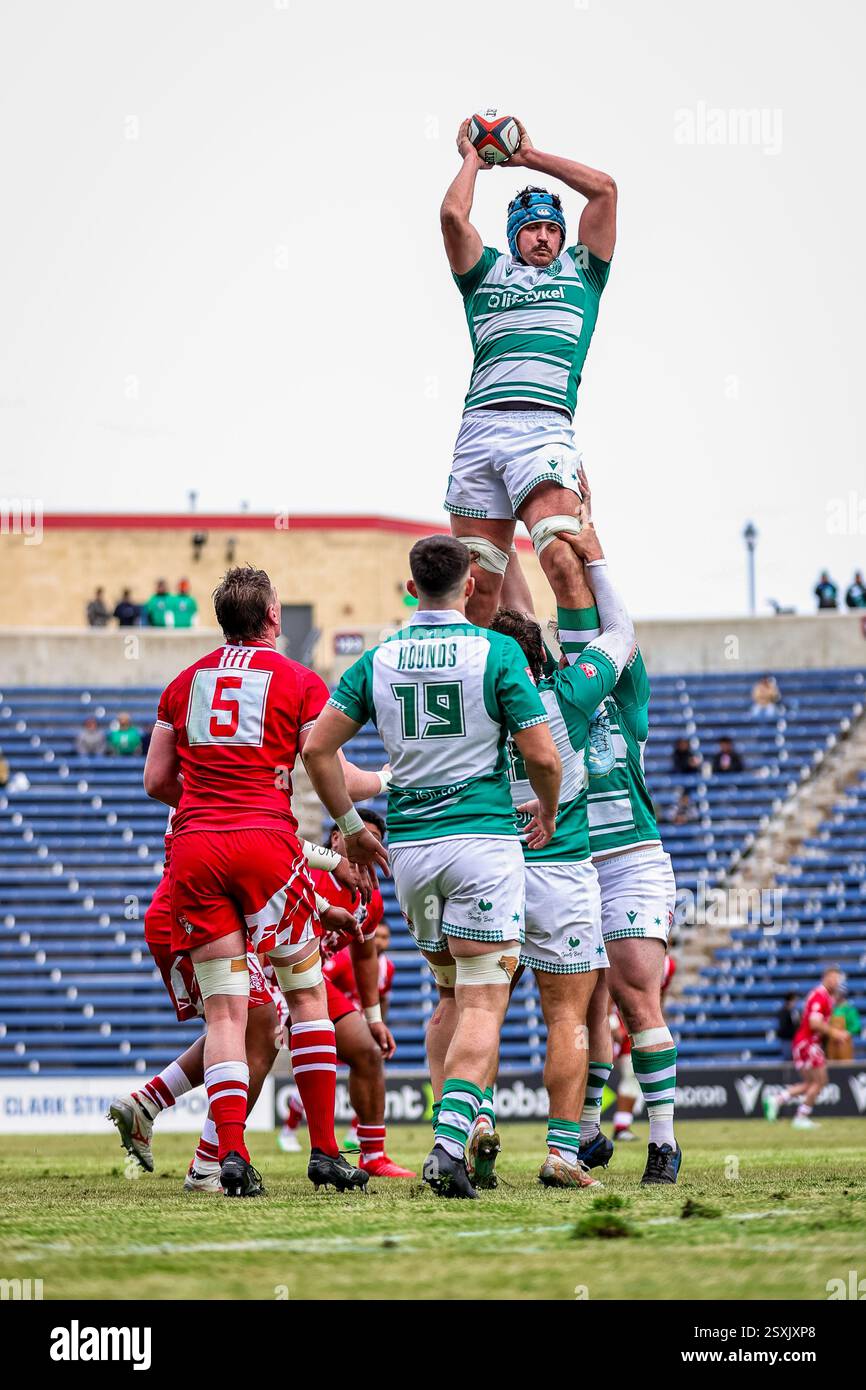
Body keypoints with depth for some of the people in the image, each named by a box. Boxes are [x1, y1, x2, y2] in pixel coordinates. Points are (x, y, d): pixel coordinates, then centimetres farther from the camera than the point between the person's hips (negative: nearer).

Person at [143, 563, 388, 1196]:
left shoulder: (185, 682, 16)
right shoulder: (300, 681, 4)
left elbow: (157, 780, 17)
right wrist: (388, 781, 18)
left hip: (193, 841, 3)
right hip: (264, 838, -3)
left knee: (225, 1010, 2)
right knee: (307, 992, 9)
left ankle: (231, 1152, -12)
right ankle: (325, 1150, 7)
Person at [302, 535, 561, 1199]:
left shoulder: (379, 659, 6)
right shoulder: (497, 652, -6)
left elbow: (318, 749, 6)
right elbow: (542, 756, -8)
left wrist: (350, 824, 18)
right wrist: (548, 813, 12)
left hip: (409, 846, 5)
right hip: (483, 840, -5)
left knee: (451, 994, 20)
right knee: (483, 1004, -6)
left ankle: (449, 1138, 13)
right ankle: (450, 1145, -22)